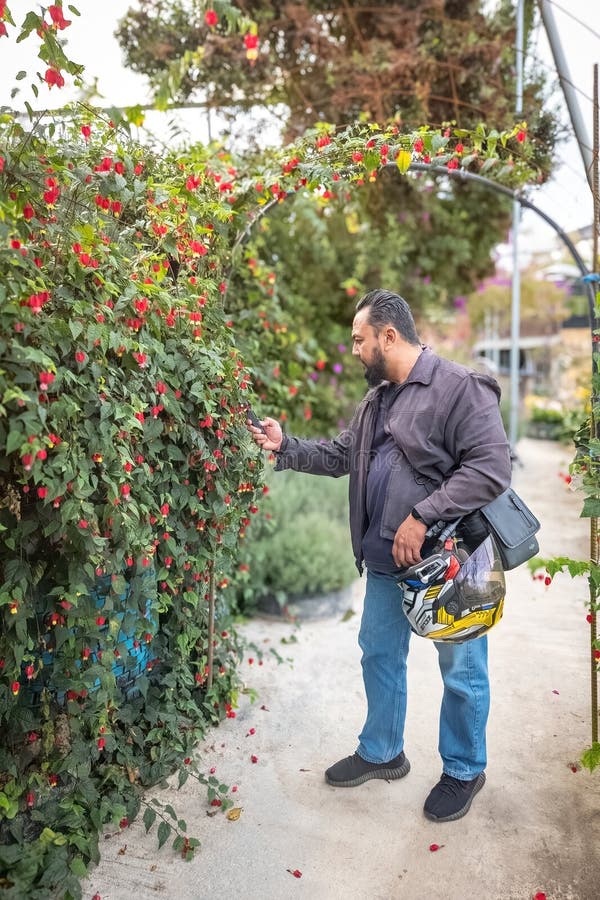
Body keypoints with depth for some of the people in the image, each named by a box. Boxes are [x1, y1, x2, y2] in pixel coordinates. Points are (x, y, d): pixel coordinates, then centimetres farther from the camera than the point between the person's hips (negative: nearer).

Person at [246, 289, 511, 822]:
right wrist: (286, 446, 6)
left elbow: (491, 468, -24)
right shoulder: (376, 400, 10)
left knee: (462, 671, 11)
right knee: (379, 654, 20)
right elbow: (341, 456, 17)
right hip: (385, 560, 8)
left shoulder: (461, 388, -17)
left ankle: (463, 771, 34)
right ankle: (382, 752, 42)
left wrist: (422, 517, -26)